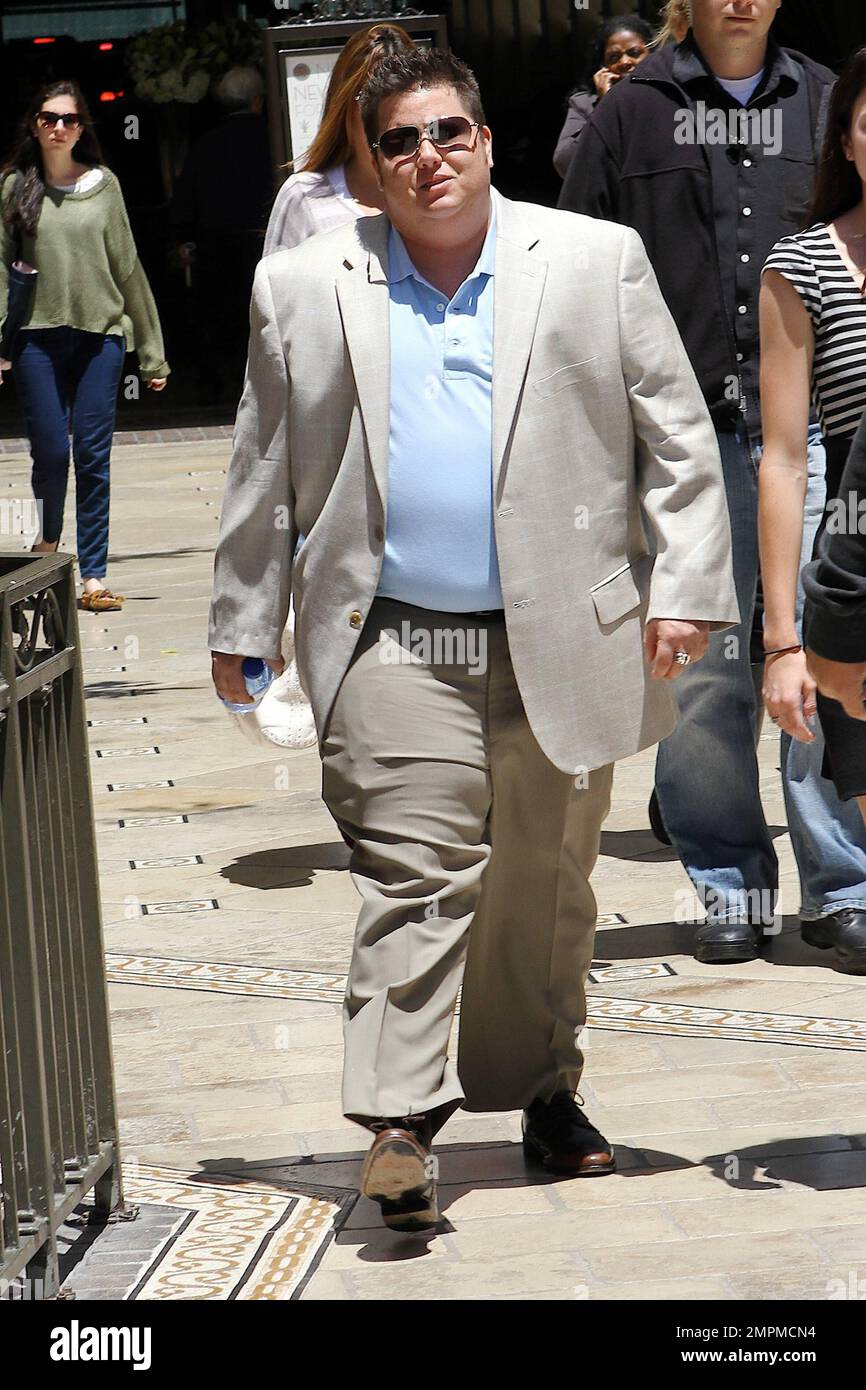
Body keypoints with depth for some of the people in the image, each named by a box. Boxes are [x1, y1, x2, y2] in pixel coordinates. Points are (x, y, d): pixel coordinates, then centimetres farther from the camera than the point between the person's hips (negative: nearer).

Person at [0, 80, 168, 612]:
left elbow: (128, 268, 9)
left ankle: (94, 575, 2)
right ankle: (49, 538, 26)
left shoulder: (104, 184, 7)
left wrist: (152, 351, 9)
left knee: (94, 457, -2)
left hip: (101, 335, 1)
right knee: (50, 451, -3)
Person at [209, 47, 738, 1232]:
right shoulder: (304, 288, 6)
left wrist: (684, 588, -3)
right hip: (394, 644, -1)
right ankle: (399, 1116, -10)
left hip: (562, 638, 1)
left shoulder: (597, 261, 4)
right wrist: (244, 624, 10)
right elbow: (265, 470, 11)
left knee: (546, 884, 10)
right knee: (412, 874, -11)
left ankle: (541, 1091, 26)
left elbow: (677, 435, 4)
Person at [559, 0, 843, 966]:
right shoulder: (633, 112, 7)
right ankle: (731, 886, 12)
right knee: (701, 669, 2)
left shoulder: (824, 104, 12)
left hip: (810, 431, 1)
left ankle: (844, 886, 5)